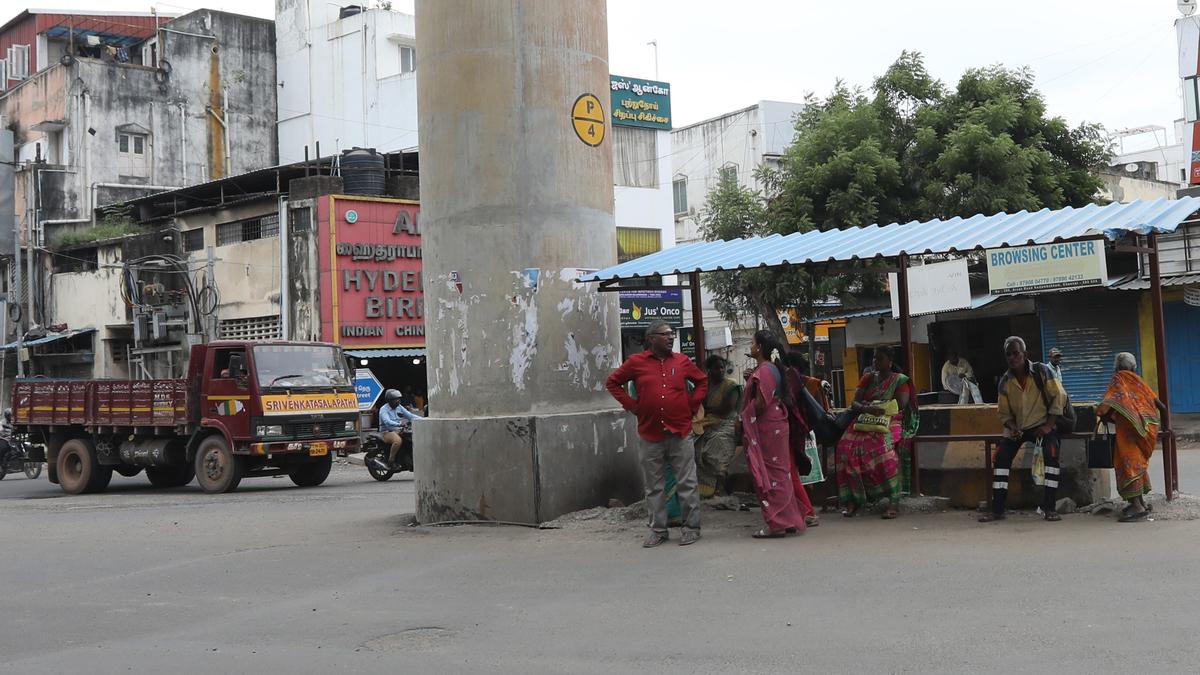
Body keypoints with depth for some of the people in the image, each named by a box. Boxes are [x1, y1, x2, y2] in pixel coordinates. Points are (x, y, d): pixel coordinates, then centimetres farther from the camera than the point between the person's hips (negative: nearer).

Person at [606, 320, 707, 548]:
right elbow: (613, 383, 10)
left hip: (681, 433, 1)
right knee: (654, 486, 7)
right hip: (651, 435, 0)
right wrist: (632, 406, 1)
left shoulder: (682, 361, 6)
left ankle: (691, 528, 11)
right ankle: (658, 529, 17)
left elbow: (702, 381, 18)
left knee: (687, 484, 2)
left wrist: (692, 405, 7)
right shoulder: (636, 363, 1)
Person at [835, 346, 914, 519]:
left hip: (890, 421, -4)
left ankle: (894, 501, -34)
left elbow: (900, 405, -7)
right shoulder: (867, 378, 20)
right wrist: (868, 409, -15)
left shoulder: (900, 380, 8)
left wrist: (869, 405, -11)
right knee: (846, 446, -26)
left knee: (880, 446, -37)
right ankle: (854, 499, -25)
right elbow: (854, 404, 9)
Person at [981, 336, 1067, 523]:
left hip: (1043, 424, -4)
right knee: (1001, 457, -11)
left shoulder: (1041, 371, -12)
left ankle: (1049, 507, -22)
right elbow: (1004, 412, 7)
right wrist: (1012, 428, -13)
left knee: (1051, 454, -29)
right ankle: (997, 509, -4)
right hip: (1018, 427, 4)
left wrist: (1048, 426, -16)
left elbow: (1058, 397, -11)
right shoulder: (1005, 382, -1)